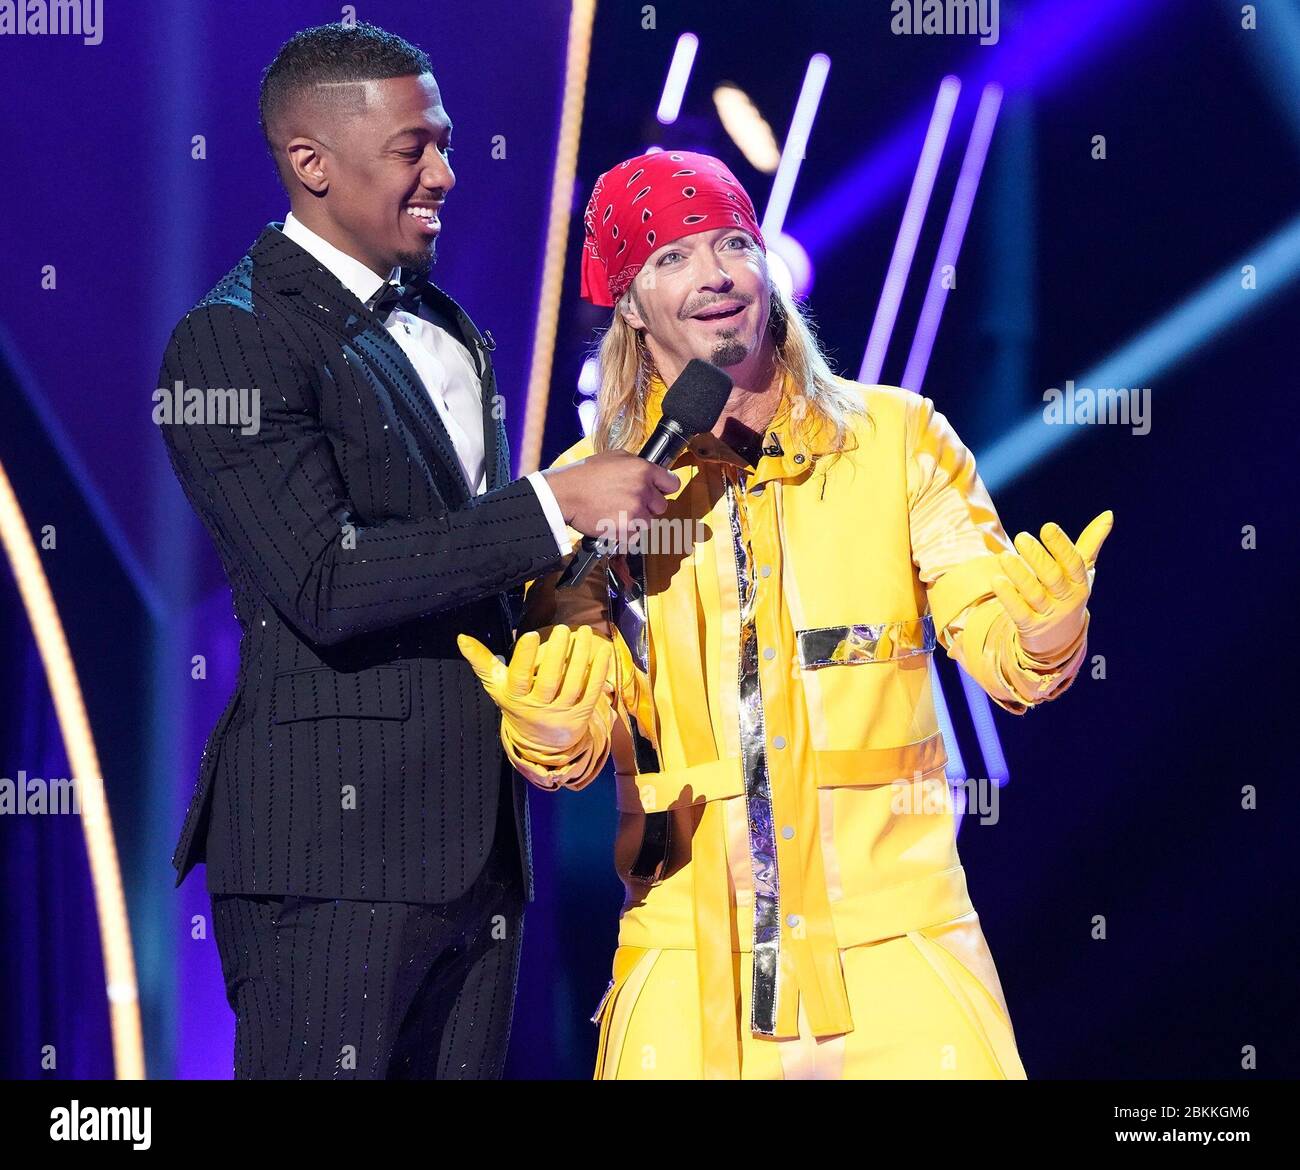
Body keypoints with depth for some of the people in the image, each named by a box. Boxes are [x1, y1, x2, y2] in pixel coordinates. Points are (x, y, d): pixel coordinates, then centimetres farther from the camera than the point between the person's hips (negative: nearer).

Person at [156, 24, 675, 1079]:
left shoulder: (449, 330, 19)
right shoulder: (233, 339, -9)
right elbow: (325, 584, -19)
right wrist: (556, 506, -19)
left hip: (478, 835, 8)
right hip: (335, 839, -8)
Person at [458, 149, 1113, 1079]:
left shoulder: (898, 437, 1)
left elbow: (995, 650, -1)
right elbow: (573, 748, 1)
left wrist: (1041, 633, -25)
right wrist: (549, 726, -23)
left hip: (894, 945, 0)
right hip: (686, 960, 1)